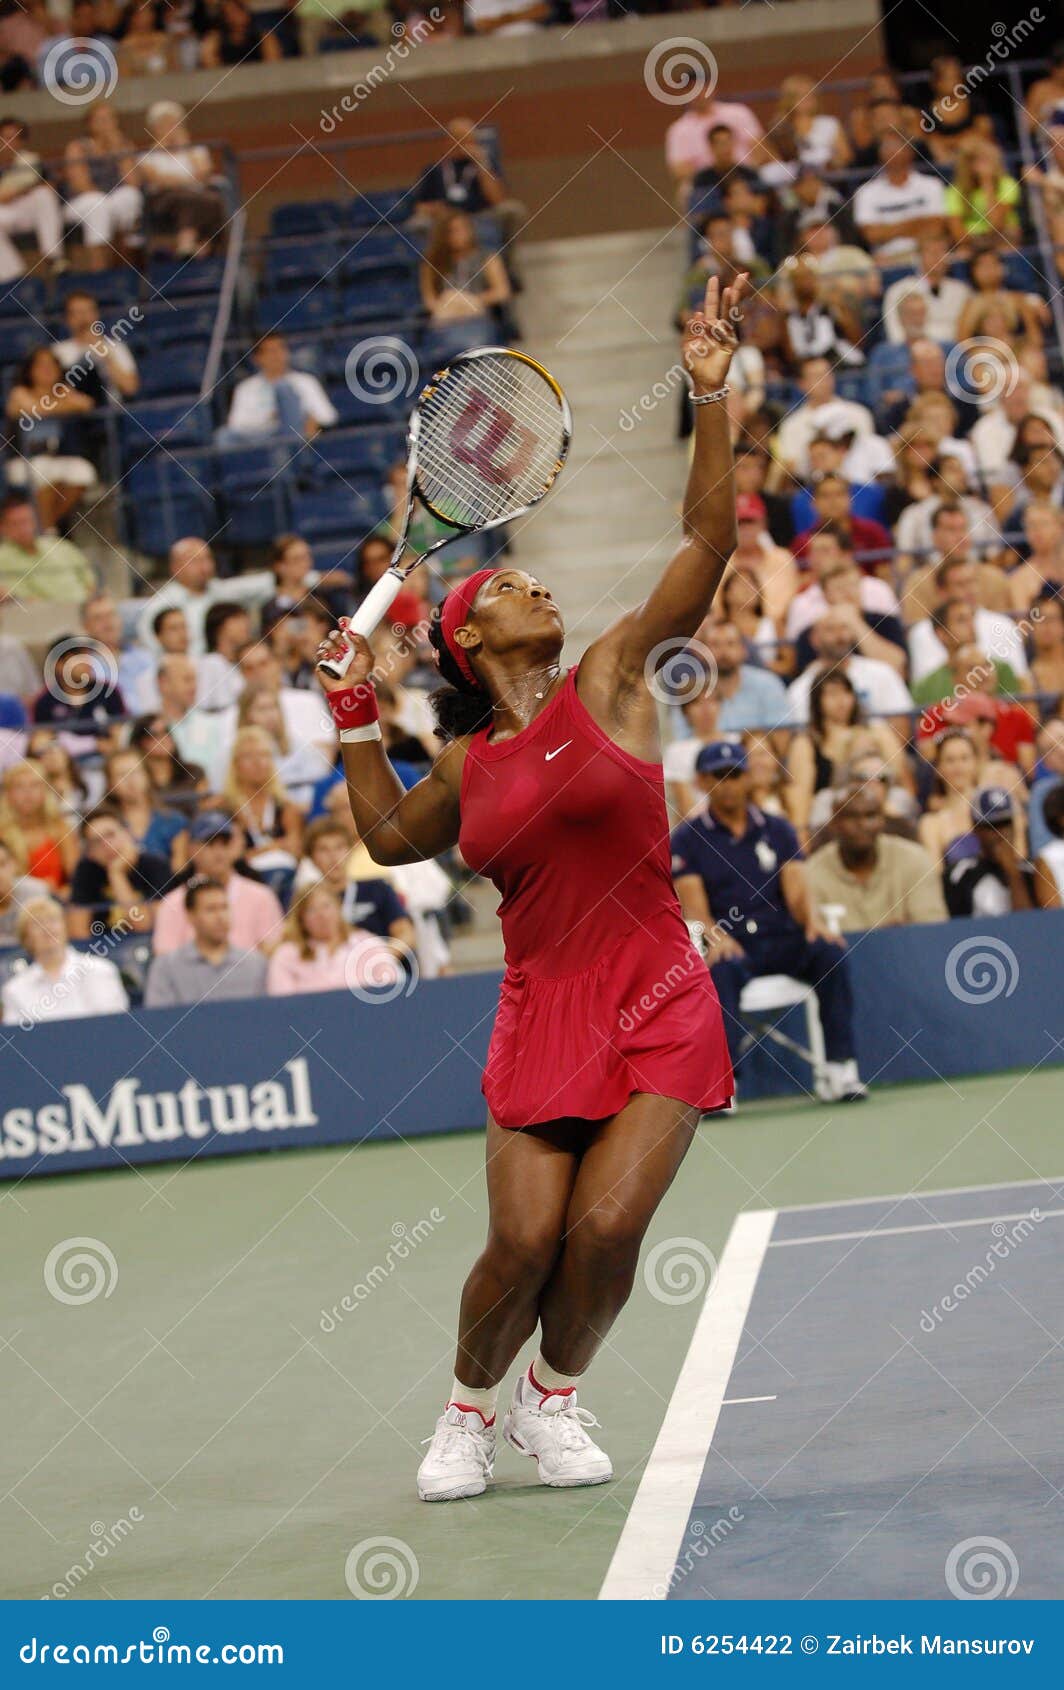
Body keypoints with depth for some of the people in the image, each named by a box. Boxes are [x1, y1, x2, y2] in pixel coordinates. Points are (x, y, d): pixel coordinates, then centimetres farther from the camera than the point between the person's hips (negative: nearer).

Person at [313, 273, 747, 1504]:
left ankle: (553, 1400, 16)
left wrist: (710, 396, -13)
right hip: (540, 1019, 1)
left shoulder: (610, 682, 4)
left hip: (660, 1014, -1)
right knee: (525, 1240, -9)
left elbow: (707, 543, -6)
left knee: (606, 1229, -12)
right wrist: (353, 717, 20)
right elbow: (389, 836, 30)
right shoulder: (468, 768, 9)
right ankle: (469, 1410, 17)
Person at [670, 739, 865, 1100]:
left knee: (829, 951, -29)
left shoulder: (777, 830, 15)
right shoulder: (686, 839, 7)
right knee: (720, 971, -38)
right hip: (729, 945, -2)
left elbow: (797, 892, 3)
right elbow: (695, 908, -4)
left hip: (782, 941, 2)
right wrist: (715, 936, -27)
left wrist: (812, 921, -21)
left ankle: (840, 1070, -32)